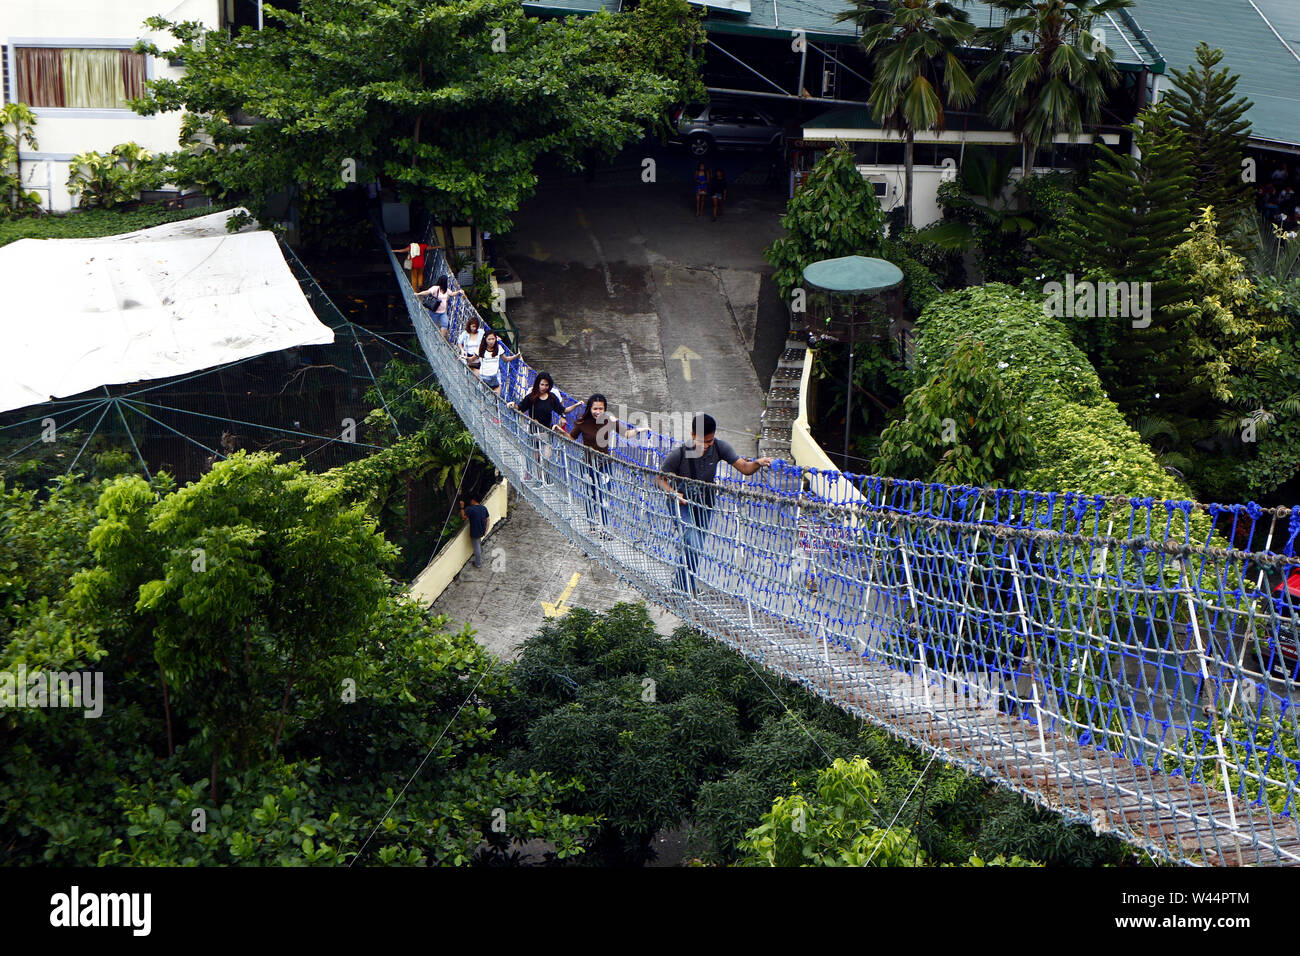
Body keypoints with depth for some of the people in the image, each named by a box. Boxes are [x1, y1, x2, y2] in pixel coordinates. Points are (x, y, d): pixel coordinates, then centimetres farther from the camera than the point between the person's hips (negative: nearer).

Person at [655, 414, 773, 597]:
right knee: (694, 546, -21)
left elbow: (744, 468, -17)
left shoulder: (719, 447, -16)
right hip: (682, 503, -5)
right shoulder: (679, 453, -25)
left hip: (705, 503, 5)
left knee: (695, 547, 16)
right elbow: (660, 478, -14)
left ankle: (679, 582, 38)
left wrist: (757, 463, -40)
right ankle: (687, 589, -8)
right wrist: (673, 493, -34)